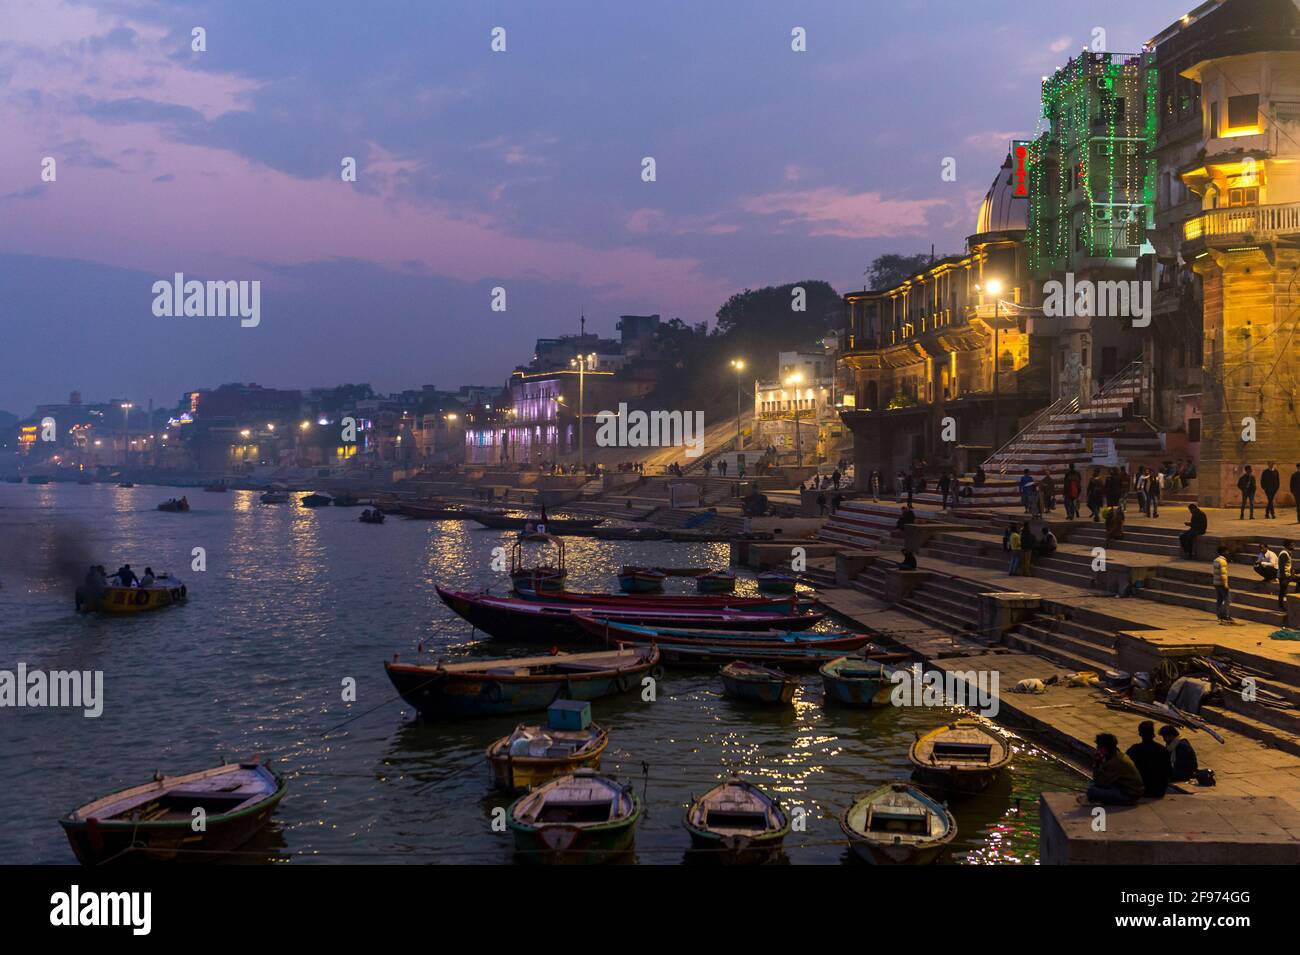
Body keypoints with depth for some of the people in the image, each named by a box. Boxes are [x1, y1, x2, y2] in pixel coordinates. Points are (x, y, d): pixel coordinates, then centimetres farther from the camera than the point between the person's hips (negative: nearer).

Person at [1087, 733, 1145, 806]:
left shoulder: (1115, 762, -22)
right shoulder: (1117, 755, 7)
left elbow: (1099, 783, -19)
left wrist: (1096, 764, -14)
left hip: (1129, 796, -10)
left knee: (1092, 790, -23)